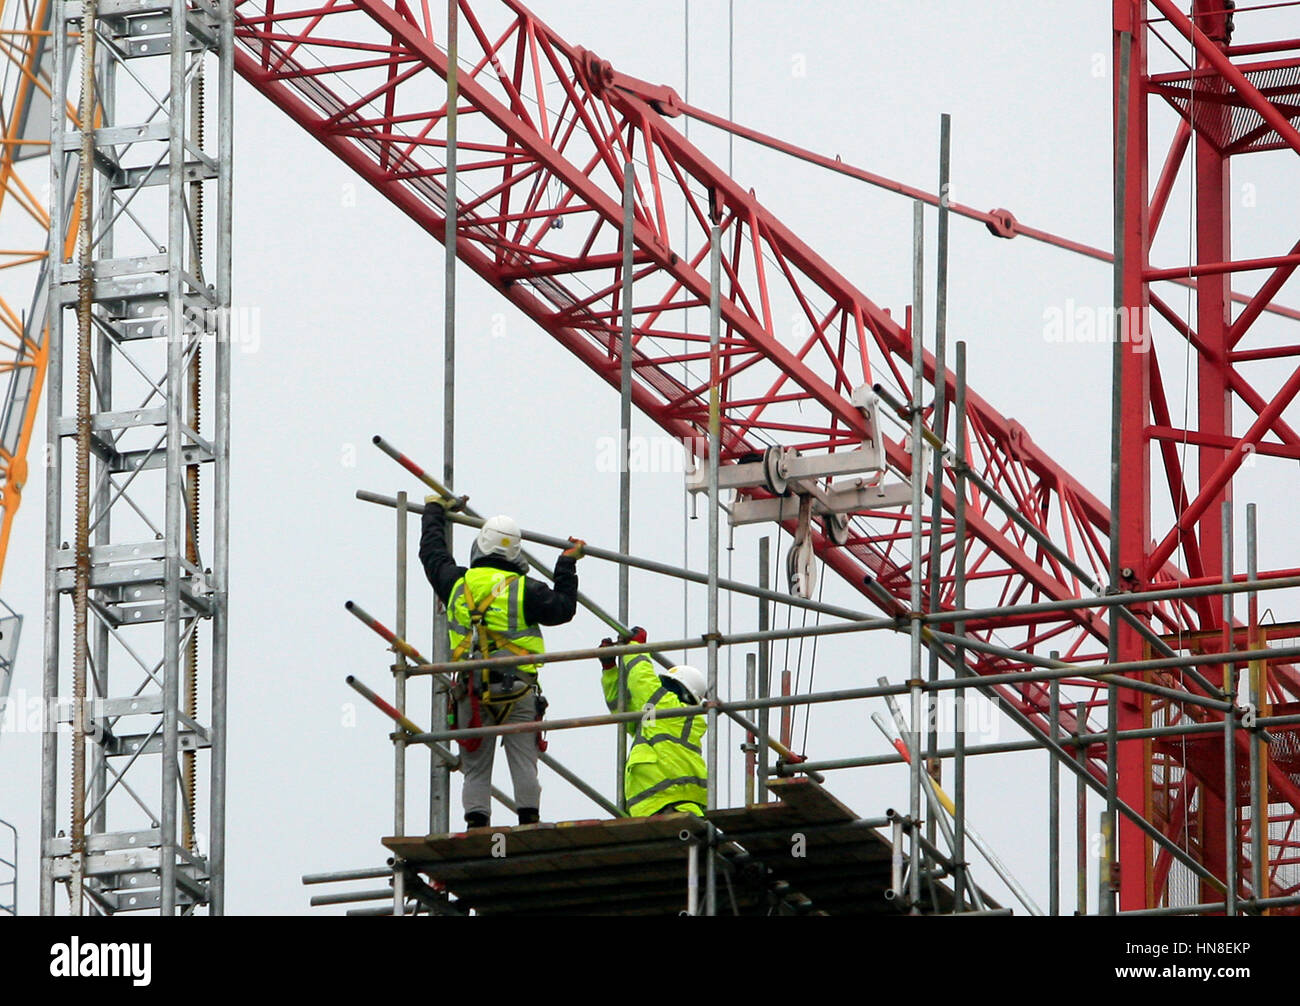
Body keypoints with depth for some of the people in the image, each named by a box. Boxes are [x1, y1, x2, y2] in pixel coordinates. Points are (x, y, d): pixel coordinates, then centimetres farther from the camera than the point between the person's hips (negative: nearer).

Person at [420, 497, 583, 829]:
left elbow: (432, 552, 24)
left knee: (476, 767, 5)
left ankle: (476, 822, -4)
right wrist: (568, 565, 10)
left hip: (471, 689, 2)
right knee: (523, 761, 1)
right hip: (518, 690, -2)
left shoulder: (457, 583, 7)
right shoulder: (524, 589, -3)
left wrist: (434, 510, 40)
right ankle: (529, 818, -6)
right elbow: (563, 609, 0)